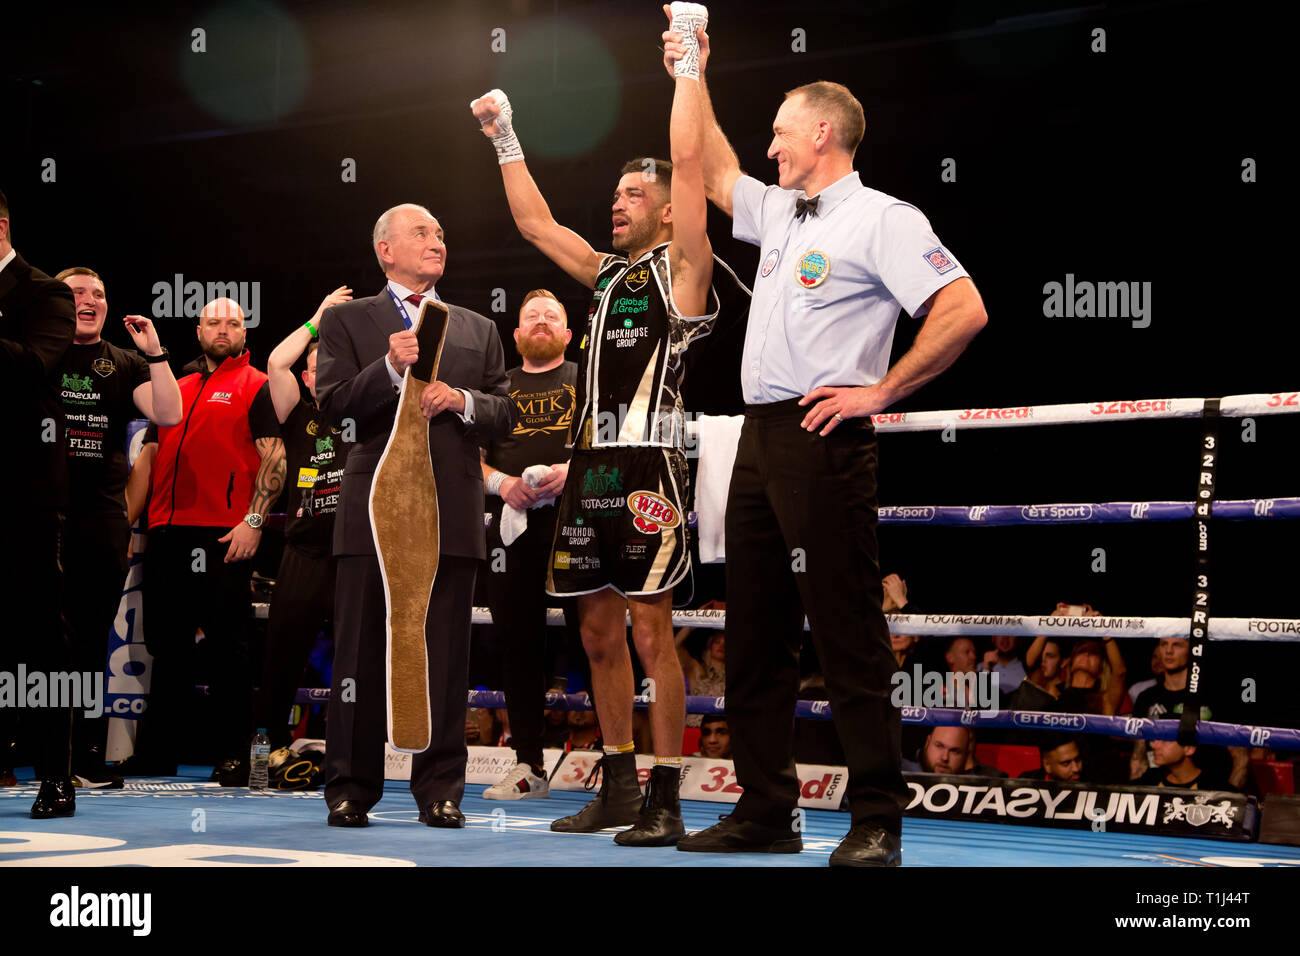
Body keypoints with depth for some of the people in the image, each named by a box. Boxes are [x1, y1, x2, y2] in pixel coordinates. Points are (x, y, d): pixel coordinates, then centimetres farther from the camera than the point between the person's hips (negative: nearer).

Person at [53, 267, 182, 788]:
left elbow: (168, 415, 3)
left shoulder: (123, 364, 14)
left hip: (101, 517, 2)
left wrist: (155, 353, -6)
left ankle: (85, 756, 10)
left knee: (91, 638, 5)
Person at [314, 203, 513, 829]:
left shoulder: (478, 330, 20)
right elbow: (333, 403, -2)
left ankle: (440, 789, 7)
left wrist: (462, 400, -6)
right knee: (362, 653, 0)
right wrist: (390, 368, -16)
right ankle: (351, 787, 7)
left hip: (453, 512, 2)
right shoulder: (346, 320, 11)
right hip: (375, 509, -2)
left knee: (445, 655, 1)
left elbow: (504, 415, 13)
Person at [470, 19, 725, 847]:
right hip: (593, 466, 8)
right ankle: (619, 786, 19)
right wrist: (505, 140, 26)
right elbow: (536, 223, 27)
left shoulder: (682, 267, 0)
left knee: (650, 632, -8)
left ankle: (666, 801, -5)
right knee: (600, 632, 10)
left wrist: (688, 65, -6)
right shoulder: (607, 273, 19)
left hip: (648, 468, -8)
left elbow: (689, 163, -9)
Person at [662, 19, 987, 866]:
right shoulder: (780, 214, 19)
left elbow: (964, 312, -16)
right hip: (760, 438, 9)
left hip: (824, 439, -9)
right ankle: (766, 812, 16)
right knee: (755, 634, 9)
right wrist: (693, 79, 35)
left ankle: (877, 823, -6)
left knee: (848, 633, -9)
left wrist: (879, 391, -13)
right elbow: (717, 176, 39)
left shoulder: (880, 219, -6)